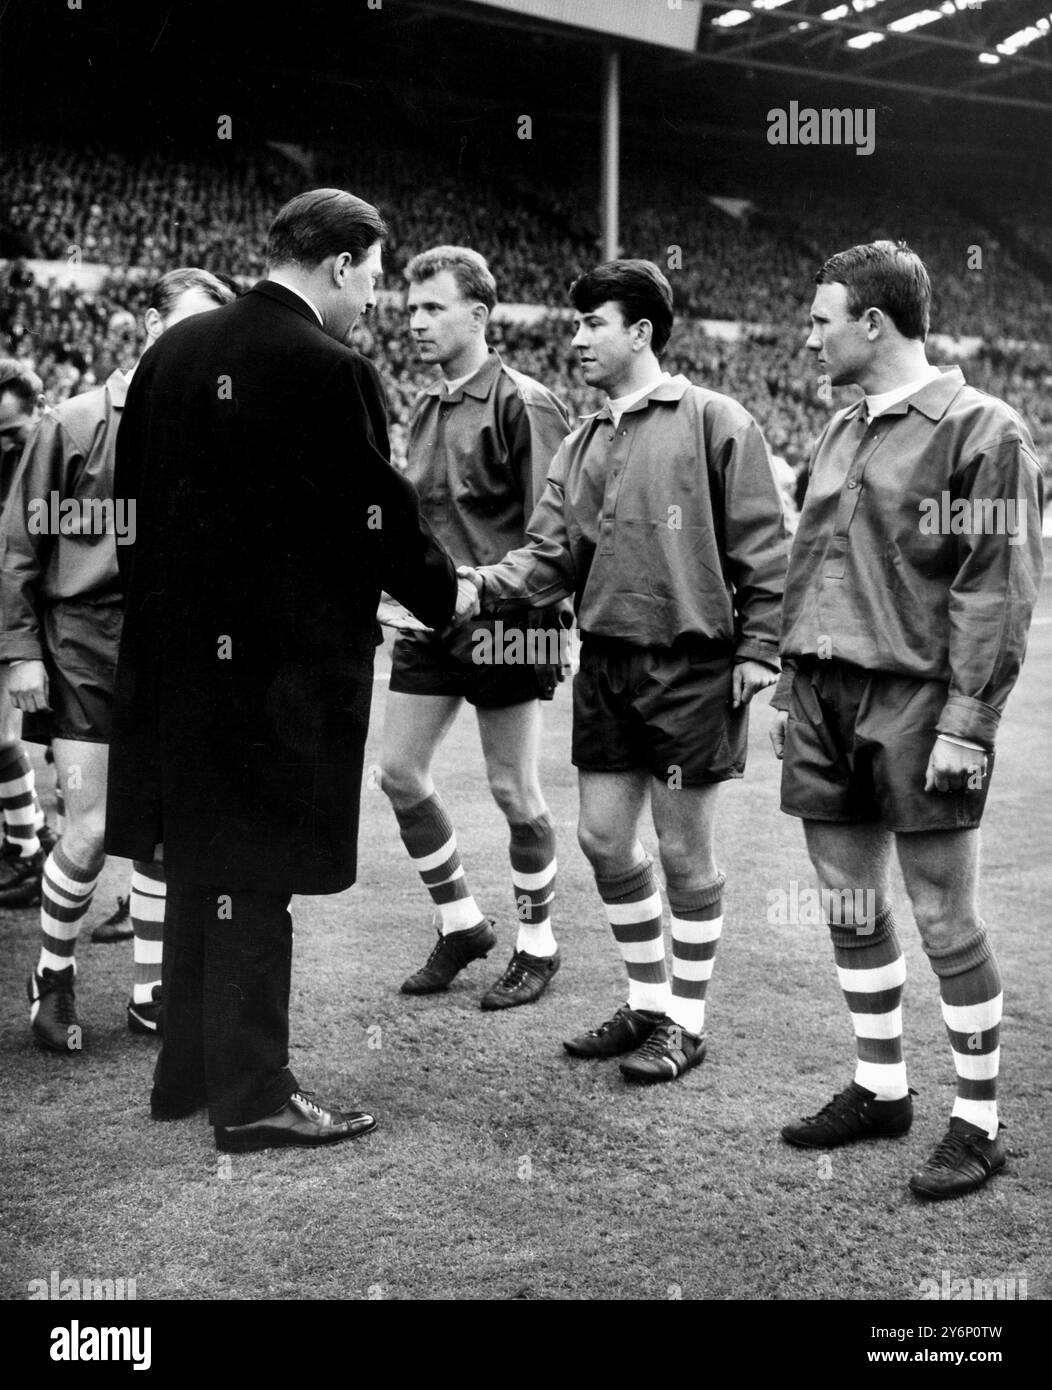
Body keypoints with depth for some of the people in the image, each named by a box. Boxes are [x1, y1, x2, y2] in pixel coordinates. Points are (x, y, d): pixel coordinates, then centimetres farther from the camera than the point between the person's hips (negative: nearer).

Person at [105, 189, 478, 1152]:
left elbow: (134, 496, 12)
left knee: (201, 863, 18)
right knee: (254, 876, 1)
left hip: (178, 648, 8)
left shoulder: (174, 350, 7)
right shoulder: (329, 371, -15)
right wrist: (447, 595, 5)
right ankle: (253, 1097, 12)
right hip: (283, 658, -7)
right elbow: (381, 518, -12)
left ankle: (189, 1071, 30)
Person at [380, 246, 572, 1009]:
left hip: (502, 626, -7)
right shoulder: (425, 409, 13)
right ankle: (462, 923, 24)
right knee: (401, 773, 6)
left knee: (514, 790, 2)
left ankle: (538, 945, 20)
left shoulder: (522, 403, -10)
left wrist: (518, 614, -18)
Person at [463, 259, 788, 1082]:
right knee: (604, 838, 11)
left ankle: (687, 1021, 19)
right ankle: (648, 1002, 29)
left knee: (684, 850, 3)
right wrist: (480, 586, -11)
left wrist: (759, 649, -11)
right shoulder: (583, 443, 13)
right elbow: (551, 554, 6)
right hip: (606, 663, 7)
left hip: (690, 666, -7)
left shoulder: (713, 422, -6)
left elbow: (760, 548, -7)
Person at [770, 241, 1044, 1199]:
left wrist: (968, 720, -17)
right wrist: (791, 684, 15)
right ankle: (882, 1088, 28)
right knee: (850, 905, 13)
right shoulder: (840, 432, 16)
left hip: (915, 699, -7)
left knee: (945, 918, -1)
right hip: (823, 697, 7)